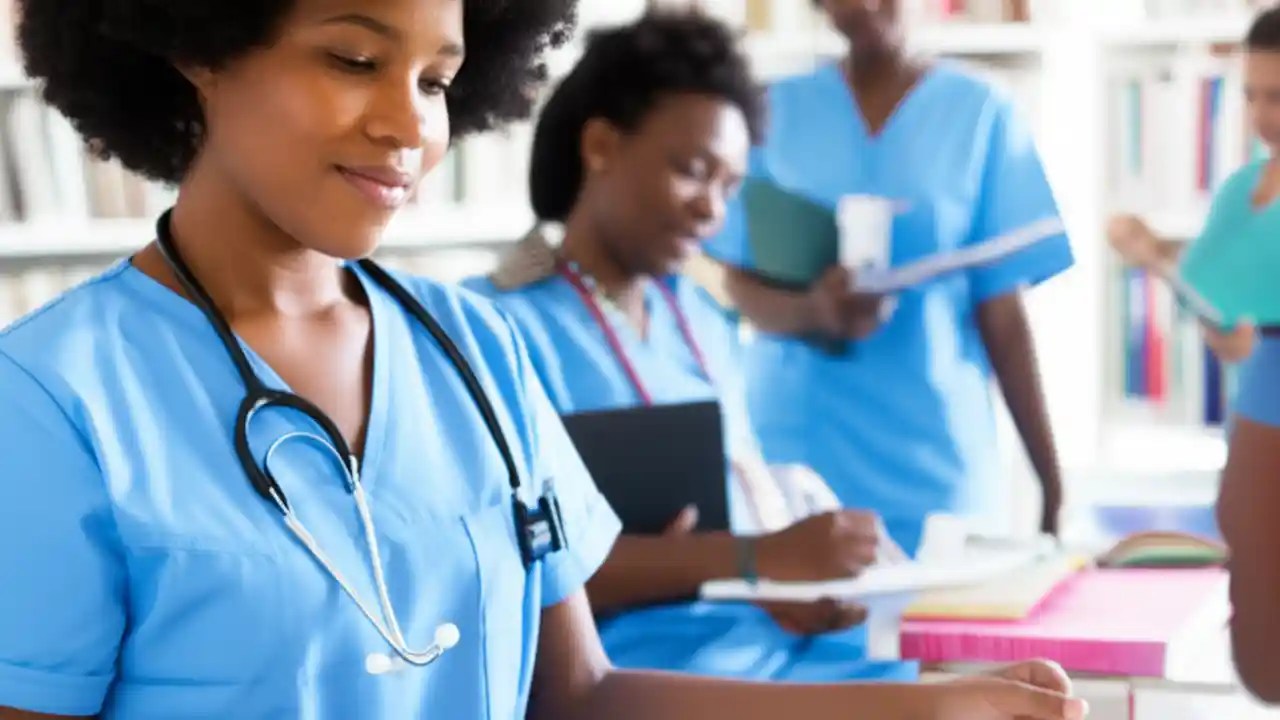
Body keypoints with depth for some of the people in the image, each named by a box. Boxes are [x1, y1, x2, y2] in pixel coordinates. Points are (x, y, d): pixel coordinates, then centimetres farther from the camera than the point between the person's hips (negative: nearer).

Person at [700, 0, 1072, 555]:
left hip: (931, 462, -1)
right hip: (794, 451, 1)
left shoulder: (979, 112, -1)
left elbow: (1002, 311, 0)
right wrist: (810, 312, -19)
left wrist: (1055, 486, -1)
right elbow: (741, 285, 4)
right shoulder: (779, 108, 5)